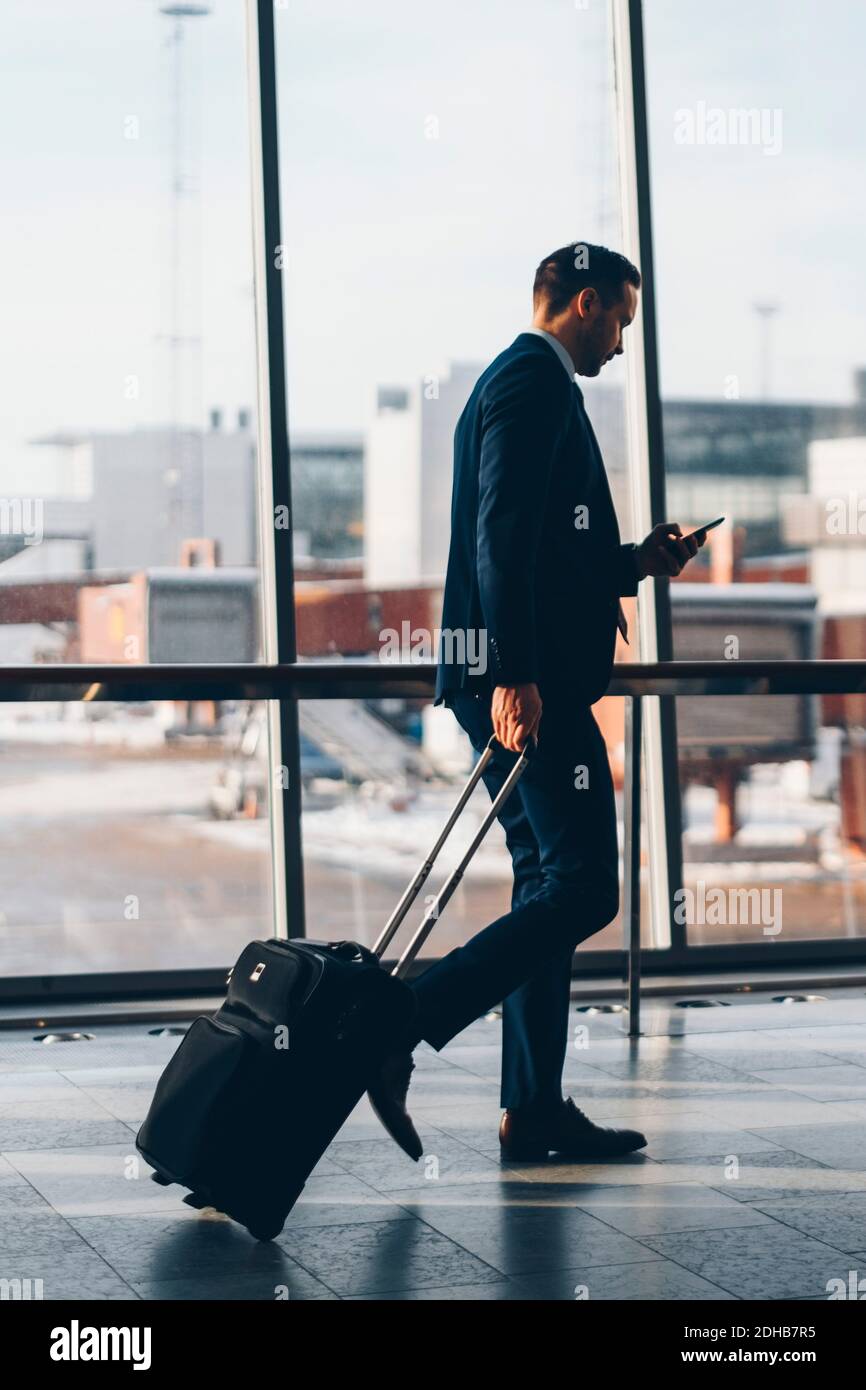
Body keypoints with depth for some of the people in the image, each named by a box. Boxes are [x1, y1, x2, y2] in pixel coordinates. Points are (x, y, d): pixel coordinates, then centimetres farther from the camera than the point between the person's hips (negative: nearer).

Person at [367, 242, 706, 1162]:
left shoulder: (517, 381, 24)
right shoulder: (534, 381, -8)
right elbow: (505, 535, -20)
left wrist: (635, 562, 17)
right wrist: (515, 675, -25)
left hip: (516, 677, 11)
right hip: (529, 677, -11)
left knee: (550, 887, 11)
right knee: (581, 890, -11)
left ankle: (534, 1108, 13)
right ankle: (397, 1028, -14)